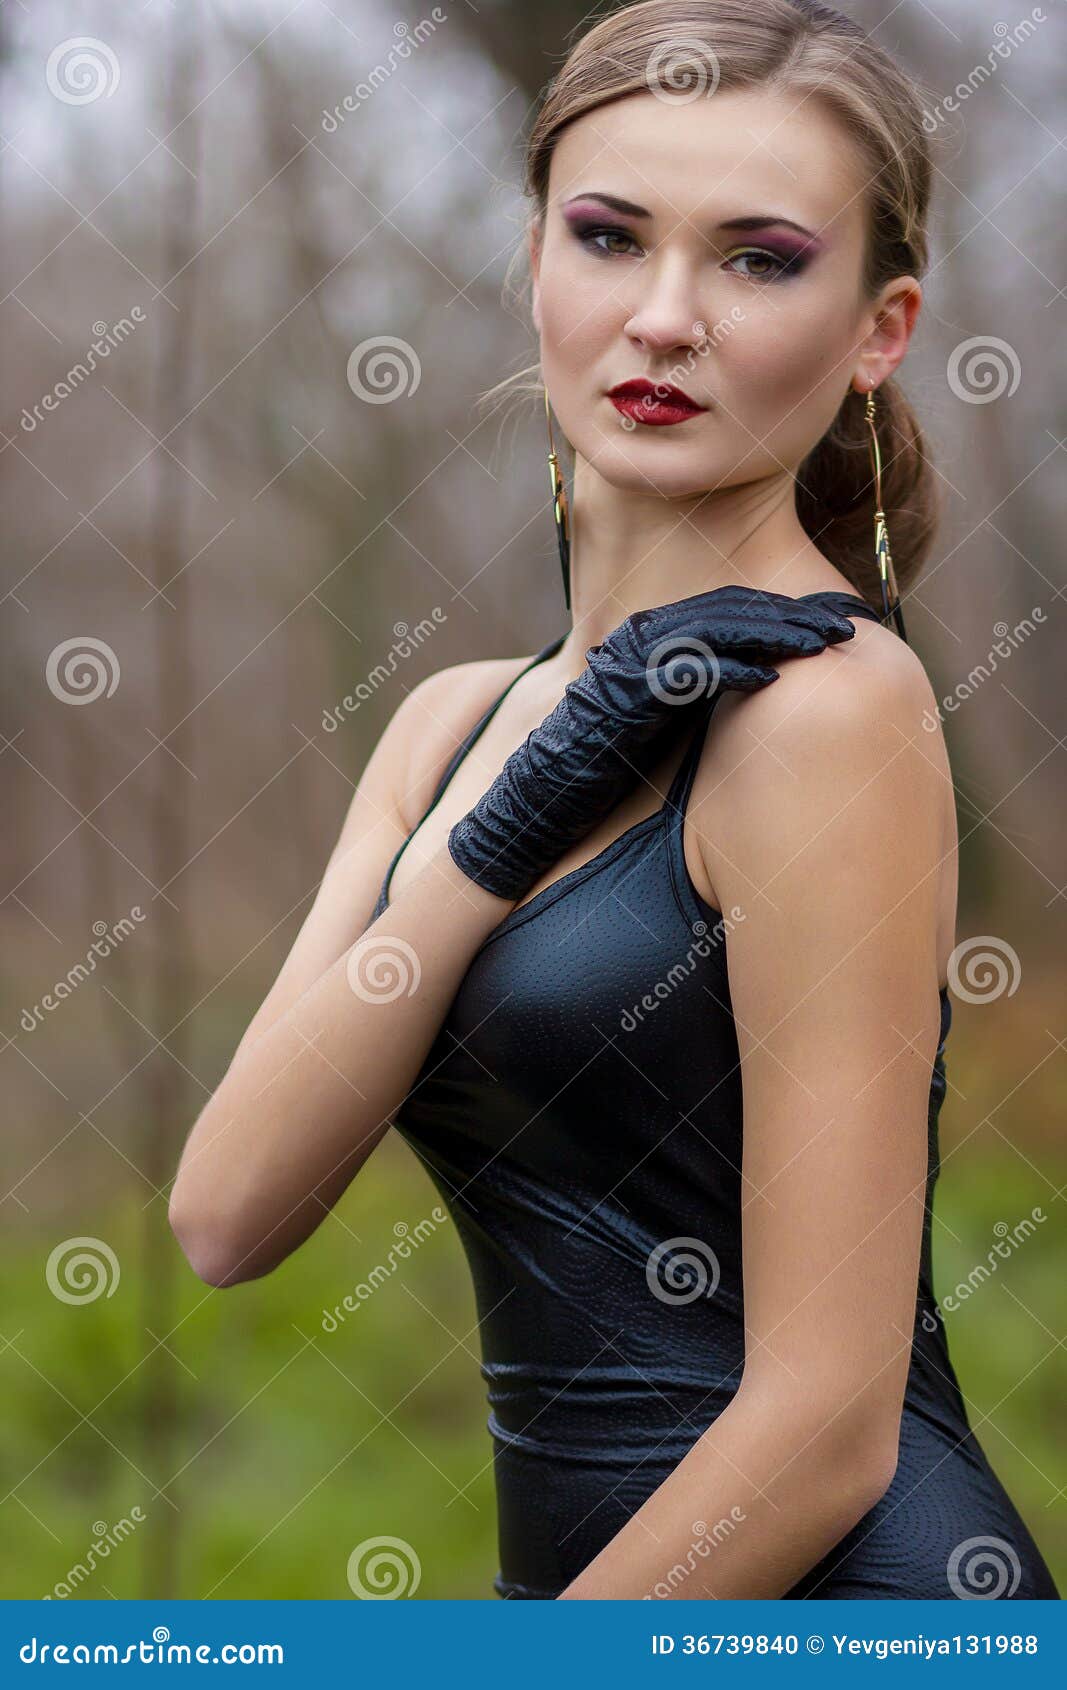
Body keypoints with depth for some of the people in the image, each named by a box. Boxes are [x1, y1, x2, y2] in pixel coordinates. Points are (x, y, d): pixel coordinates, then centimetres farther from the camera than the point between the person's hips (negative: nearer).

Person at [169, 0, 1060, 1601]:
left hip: (843, 1592, -6)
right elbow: (228, 1215, -2)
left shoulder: (825, 702, -12)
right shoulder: (459, 718, 10)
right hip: (582, 1576, 6)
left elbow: (827, 1423, -15)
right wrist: (499, 834, -11)